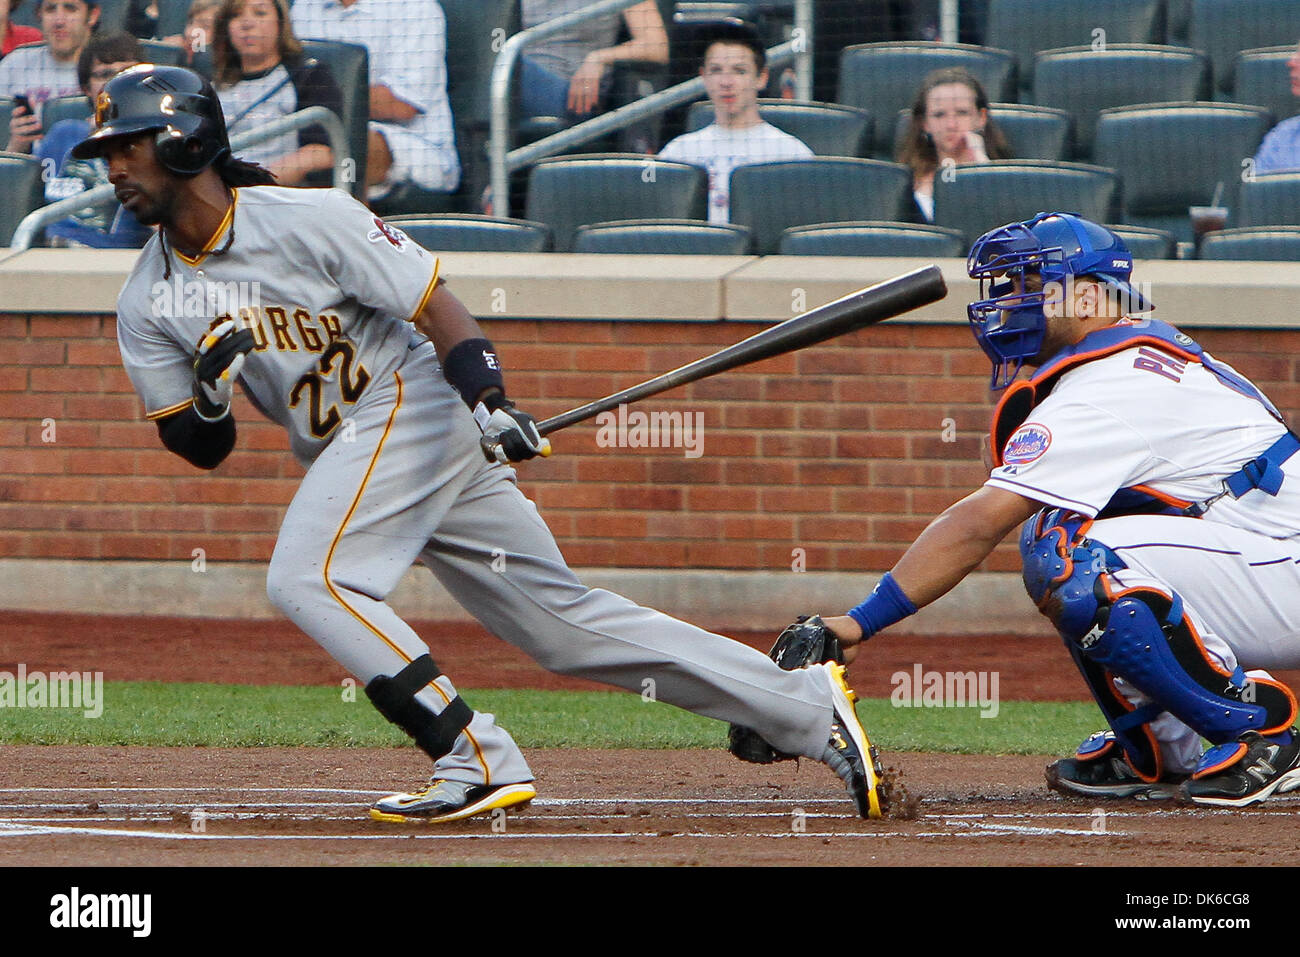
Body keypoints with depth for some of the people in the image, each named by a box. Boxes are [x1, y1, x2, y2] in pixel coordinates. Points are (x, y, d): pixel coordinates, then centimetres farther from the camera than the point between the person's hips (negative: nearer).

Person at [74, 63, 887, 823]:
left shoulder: (309, 220, -14)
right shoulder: (148, 303, 4)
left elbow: (438, 308, -14)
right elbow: (201, 448, 8)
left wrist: (490, 404, -30)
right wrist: (208, 394, -14)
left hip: (413, 404, -7)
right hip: (349, 453, 7)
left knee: (308, 578, -24)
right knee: (562, 619, 4)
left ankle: (477, 760, -21)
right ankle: (808, 708, 8)